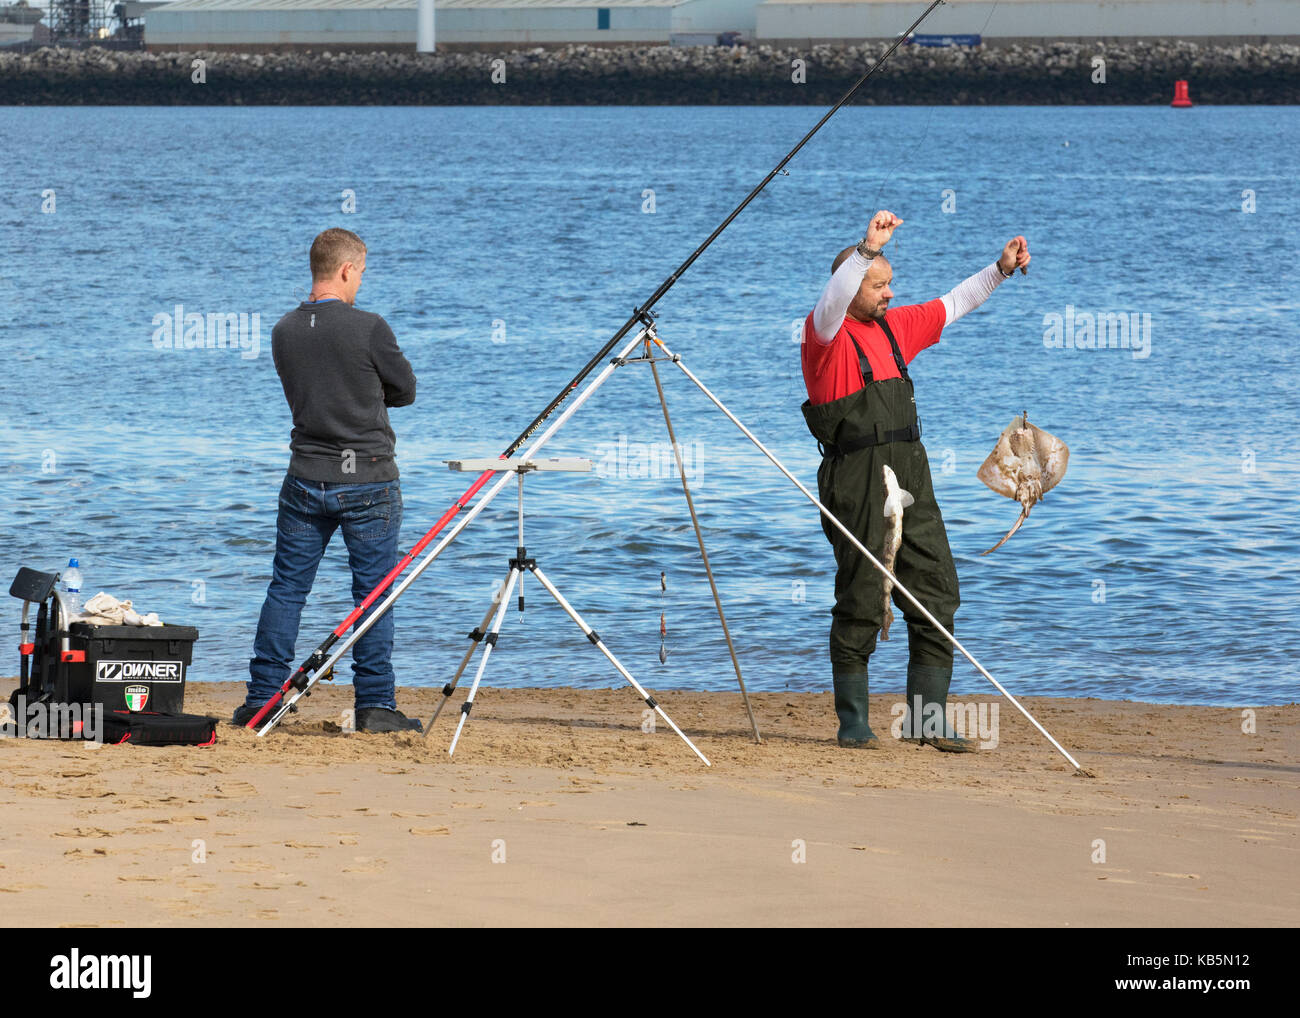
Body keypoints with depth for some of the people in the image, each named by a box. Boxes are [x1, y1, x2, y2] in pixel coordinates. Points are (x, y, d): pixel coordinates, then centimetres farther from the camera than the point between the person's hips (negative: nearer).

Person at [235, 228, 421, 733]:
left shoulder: (284, 331, 2)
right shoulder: (368, 328, -14)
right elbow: (406, 391, -1)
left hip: (306, 478, 4)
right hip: (368, 480, -4)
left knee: (286, 589, 10)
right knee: (373, 593, 3)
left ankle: (261, 699, 11)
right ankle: (374, 706, 2)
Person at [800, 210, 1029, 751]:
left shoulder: (895, 326, 17)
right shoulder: (826, 333, -5)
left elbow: (952, 305, 28)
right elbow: (833, 302, -27)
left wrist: (1000, 269, 19)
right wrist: (868, 249, -40)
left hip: (911, 476, 7)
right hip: (857, 481, -7)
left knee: (936, 596, 2)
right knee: (860, 604, -3)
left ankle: (926, 719, 8)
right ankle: (853, 723, 6)